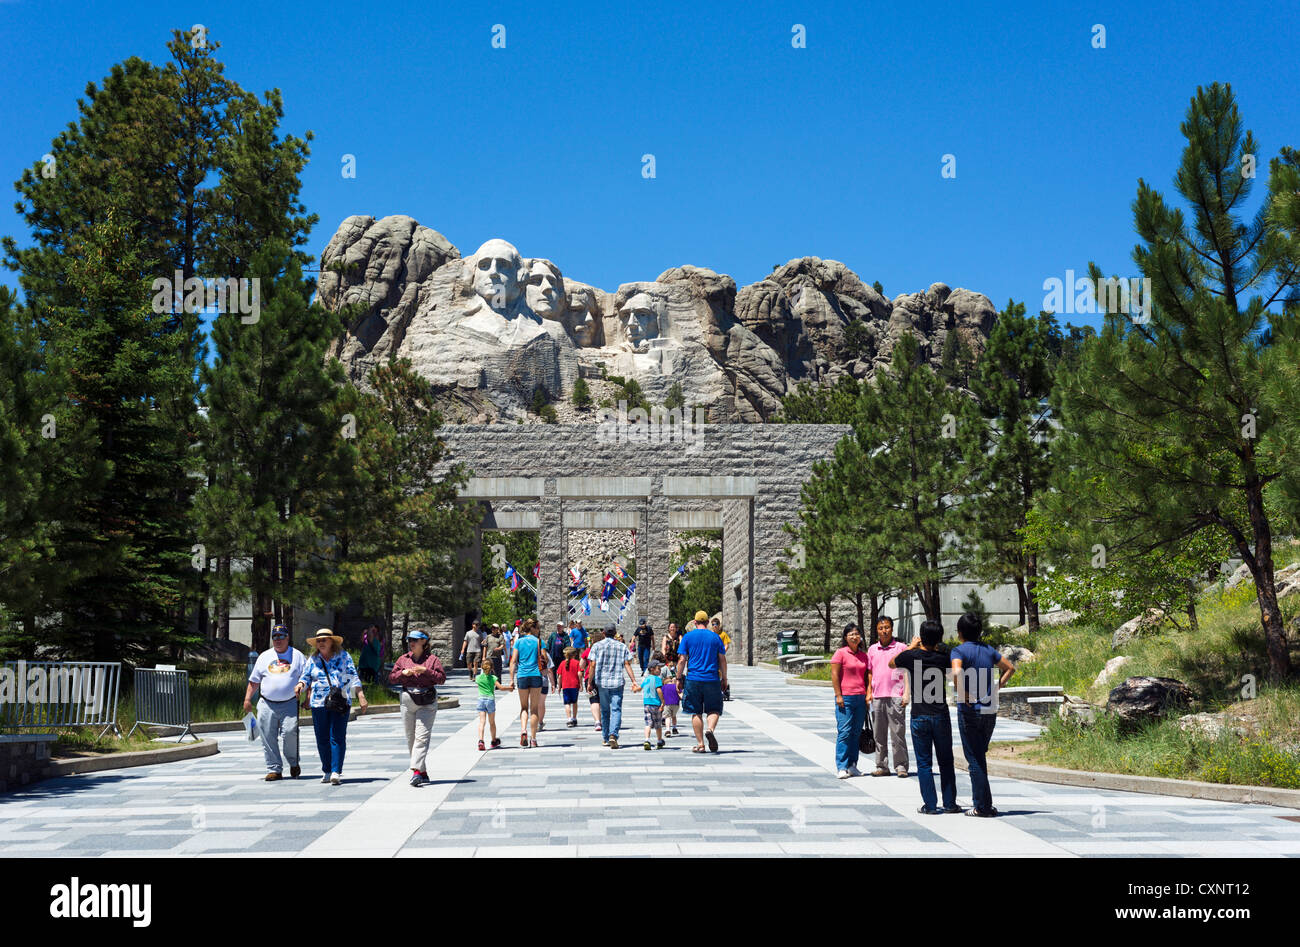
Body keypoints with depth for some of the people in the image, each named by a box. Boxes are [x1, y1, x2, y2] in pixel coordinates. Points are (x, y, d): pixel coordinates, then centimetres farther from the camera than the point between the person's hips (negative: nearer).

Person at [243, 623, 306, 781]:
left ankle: (294, 763, 7)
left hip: (289, 704, -3)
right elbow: (254, 680, 17)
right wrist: (247, 699, 10)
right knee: (268, 738, -1)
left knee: (290, 733, -17)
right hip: (267, 705, 3)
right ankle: (274, 769, 8)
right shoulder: (264, 656, 16)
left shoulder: (297, 656, 9)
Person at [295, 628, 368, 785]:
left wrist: (361, 697, -5)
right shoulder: (313, 659, 11)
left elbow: (353, 678, 3)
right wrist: (300, 685, -12)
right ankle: (327, 771, 16)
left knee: (337, 738, -9)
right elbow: (306, 677, 12)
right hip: (318, 704, 3)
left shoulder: (343, 656, 5)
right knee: (322, 739, 5)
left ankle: (336, 772, -12)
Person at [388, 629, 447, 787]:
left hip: (427, 702, -4)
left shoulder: (432, 659, 2)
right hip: (408, 701, 4)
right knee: (410, 737, 6)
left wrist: (425, 670, -16)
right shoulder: (403, 659, 13)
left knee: (422, 736, -14)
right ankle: (422, 772, 15)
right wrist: (403, 673, -5)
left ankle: (416, 771, -21)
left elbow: (442, 678, -5)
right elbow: (391, 678, 13)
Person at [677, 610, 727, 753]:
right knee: (714, 709, 9)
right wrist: (724, 678, 15)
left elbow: (682, 660, -2)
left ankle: (700, 744, 5)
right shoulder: (715, 637, 5)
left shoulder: (687, 637, 2)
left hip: (693, 679, 0)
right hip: (712, 679, 0)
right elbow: (722, 660, 6)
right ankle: (710, 729, -21)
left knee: (696, 712, 6)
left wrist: (679, 678, 6)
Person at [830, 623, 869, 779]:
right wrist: (838, 695, -11)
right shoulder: (840, 653, -3)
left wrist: (868, 695, 12)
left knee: (856, 732, 7)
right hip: (845, 698, -6)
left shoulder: (863, 655, 13)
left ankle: (852, 765, 14)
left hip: (860, 698, 6)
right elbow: (834, 675, -6)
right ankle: (841, 767, -5)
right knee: (844, 732, -8)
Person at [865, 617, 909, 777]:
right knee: (879, 734, 6)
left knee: (897, 732, -4)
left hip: (895, 696, -4)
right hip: (877, 697, 4)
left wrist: (906, 693, -7)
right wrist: (869, 693, 9)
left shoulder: (901, 647, 2)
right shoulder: (872, 649, 13)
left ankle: (901, 766, 2)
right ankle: (881, 766, 12)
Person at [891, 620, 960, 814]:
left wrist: (911, 647, 24)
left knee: (924, 763, 4)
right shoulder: (943, 658, -4)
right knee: (945, 761, 11)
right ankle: (950, 803, 14)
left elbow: (891, 663, 15)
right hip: (941, 716, 1)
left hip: (919, 717, -1)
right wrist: (936, 648, 19)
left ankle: (930, 805, 3)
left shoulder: (910, 656, -7)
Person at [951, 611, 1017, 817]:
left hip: (969, 711, -6)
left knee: (974, 759, 0)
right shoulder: (989, 650, 10)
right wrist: (997, 687, 14)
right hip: (990, 710, 6)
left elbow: (956, 672, -28)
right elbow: (1010, 668, 21)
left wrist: (962, 693, -16)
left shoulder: (959, 651, -9)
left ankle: (983, 806, 0)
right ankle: (980, 801, 23)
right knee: (980, 756, 19)